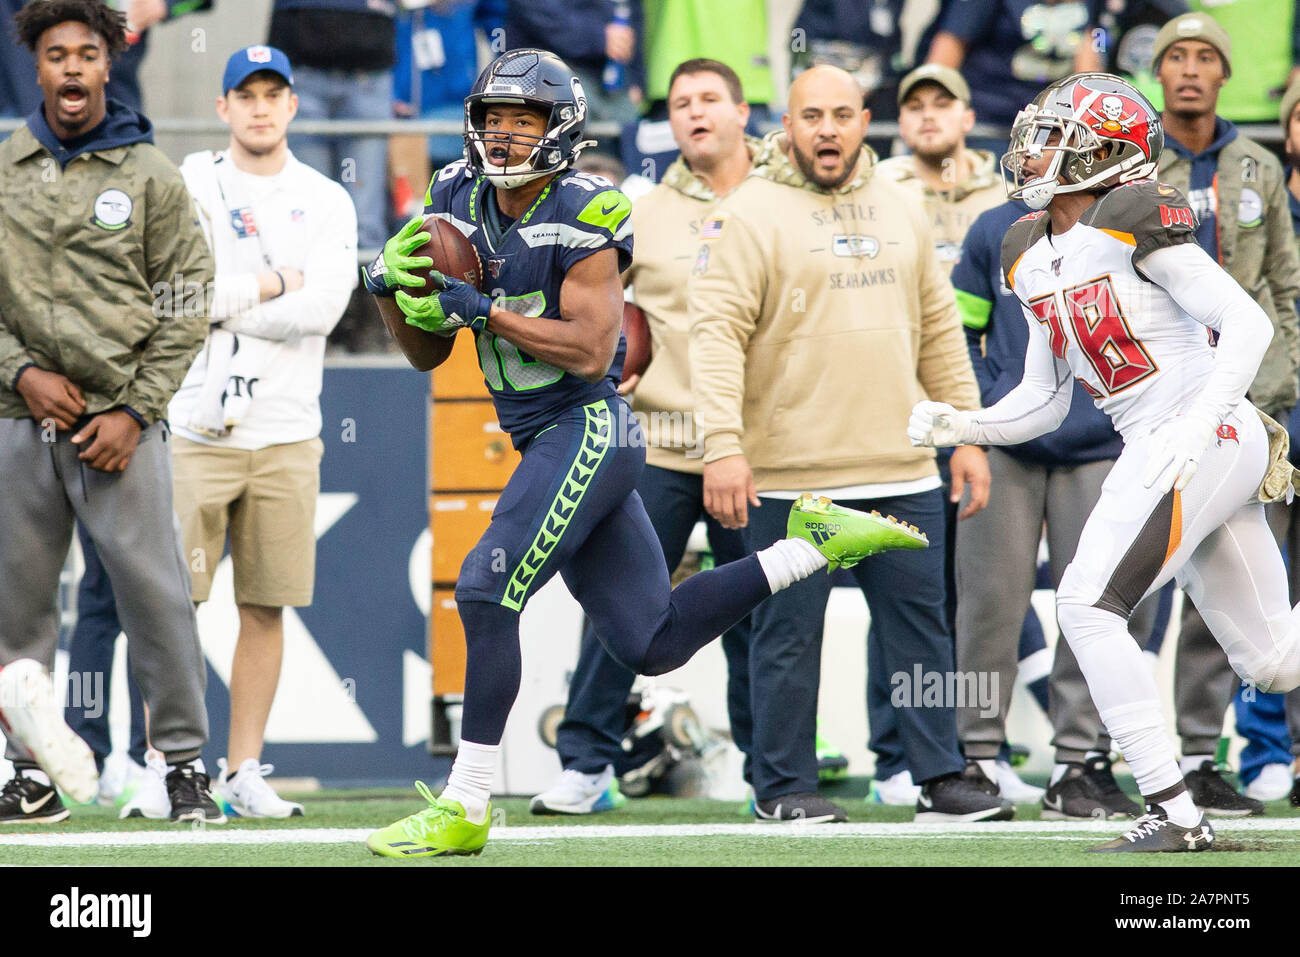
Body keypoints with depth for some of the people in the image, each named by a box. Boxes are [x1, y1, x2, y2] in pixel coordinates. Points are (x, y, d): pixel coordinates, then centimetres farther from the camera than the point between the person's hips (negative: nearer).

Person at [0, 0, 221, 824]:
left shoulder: (151, 175, 3)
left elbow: (183, 309, 1)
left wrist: (134, 411, -8)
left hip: (121, 423, -2)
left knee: (157, 593, -7)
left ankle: (186, 763, -1)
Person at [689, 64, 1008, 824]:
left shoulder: (902, 210, 14)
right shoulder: (752, 214, -5)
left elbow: (940, 328, 18)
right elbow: (718, 333, -11)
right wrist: (723, 446, -20)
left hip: (902, 469, 5)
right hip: (790, 476, -5)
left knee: (921, 621, 6)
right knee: (789, 633, 1)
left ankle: (940, 778, 12)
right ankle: (785, 785, 9)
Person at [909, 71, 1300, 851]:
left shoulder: (1132, 220, -10)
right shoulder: (1031, 254, 15)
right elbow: (1043, 403, 19)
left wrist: (1196, 424, -25)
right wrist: (960, 426, 3)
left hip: (1205, 435, -9)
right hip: (1157, 454, 9)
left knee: (1090, 606, -16)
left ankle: (1174, 812, -15)